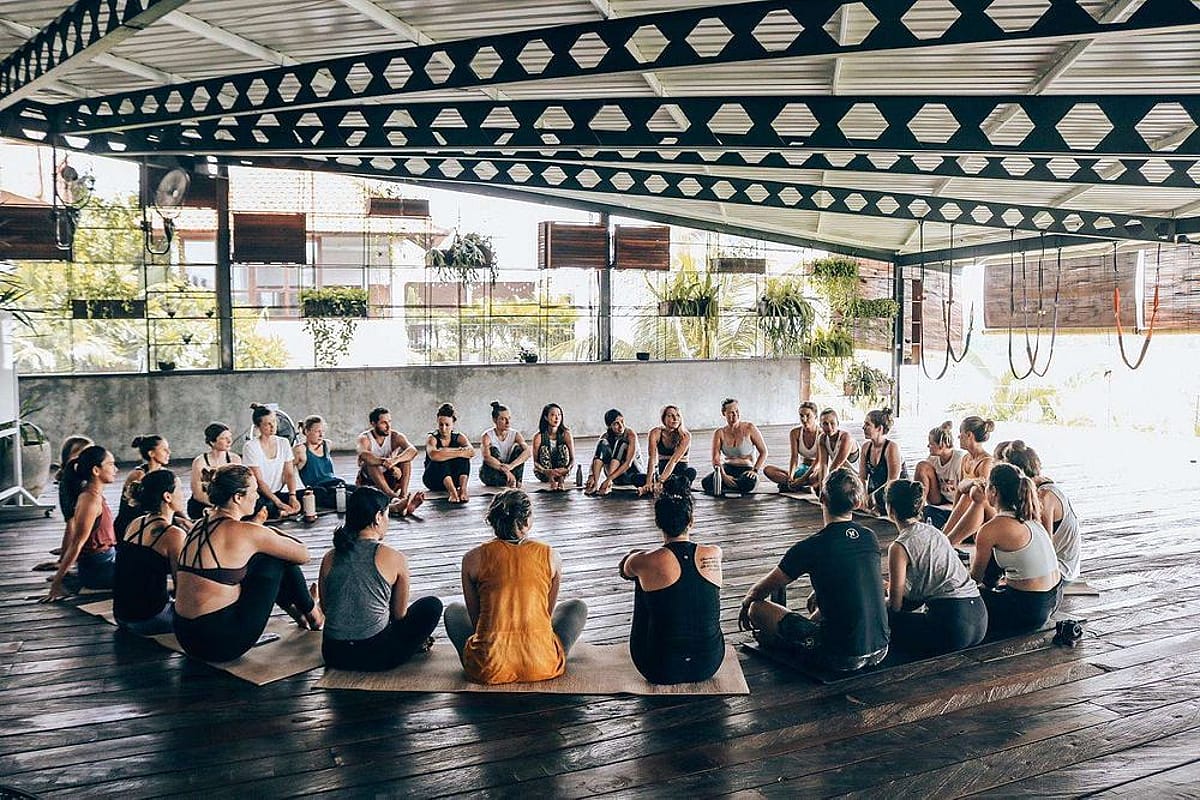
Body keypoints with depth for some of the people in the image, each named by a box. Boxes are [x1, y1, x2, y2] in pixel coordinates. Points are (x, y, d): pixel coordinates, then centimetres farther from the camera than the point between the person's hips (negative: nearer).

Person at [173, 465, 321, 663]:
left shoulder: (200, 525, 8)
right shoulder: (245, 533, -15)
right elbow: (303, 555, -3)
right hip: (222, 642, -8)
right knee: (277, 559, 3)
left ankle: (296, 610, 37)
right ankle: (312, 614, 25)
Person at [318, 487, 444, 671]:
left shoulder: (329, 559, 4)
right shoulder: (394, 559, -8)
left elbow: (325, 608, 15)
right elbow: (399, 614, 4)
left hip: (333, 655, 5)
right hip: (375, 656, -5)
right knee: (432, 605, 14)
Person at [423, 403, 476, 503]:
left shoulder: (459, 437, 0)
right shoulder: (432, 438, -10)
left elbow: (471, 452, -23)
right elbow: (434, 455, -35)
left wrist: (445, 451, -31)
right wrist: (458, 452, -34)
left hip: (453, 479, 3)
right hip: (433, 480, -2)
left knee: (464, 458, -23)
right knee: (440, 461, -32)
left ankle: (463, 489, -45)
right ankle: (452, 491, -55)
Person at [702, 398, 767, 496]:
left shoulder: (749, 428, -3)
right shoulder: (719, 433, 1)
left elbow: (763, 452, 0)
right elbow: (716, 458, -8)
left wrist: (755, 470, -14)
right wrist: (724, 476, -25)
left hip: (746, 469, -1)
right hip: (727, 468, 1)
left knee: (749, 483, -39)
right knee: (706, 482, -30)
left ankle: (722, 487, -8)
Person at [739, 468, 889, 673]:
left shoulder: (809, 548, -13)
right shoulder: (870, 537, 2)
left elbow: (760, 591, 3)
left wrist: (746, 603, 24)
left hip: (841, 659, -7)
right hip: (880, 650, 7)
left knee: (757, 608, 4)